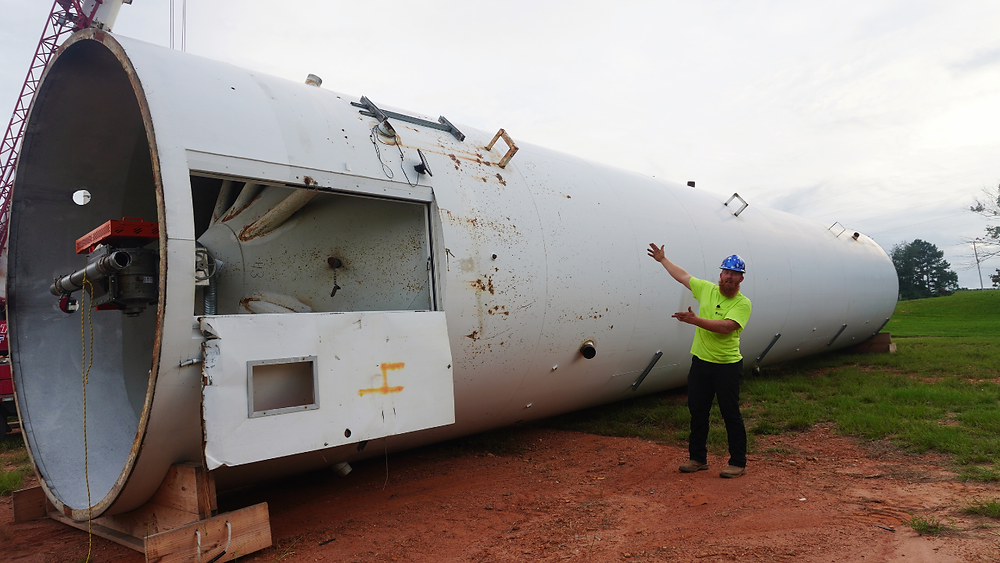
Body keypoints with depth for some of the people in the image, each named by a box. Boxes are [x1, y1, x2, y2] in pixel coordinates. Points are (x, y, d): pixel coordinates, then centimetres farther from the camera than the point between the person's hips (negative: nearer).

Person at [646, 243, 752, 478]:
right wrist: (663, 259, 26)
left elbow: (726, 327, -25)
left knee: (731, 415, 2)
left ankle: (738, 463, 16)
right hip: (701, 362, 5)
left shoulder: (743, 304, -10)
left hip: (727, 366, -5)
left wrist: (695, 320, -32)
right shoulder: (707, 289, 5)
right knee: (697, 412, 12)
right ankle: (698, 458, 25)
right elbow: (683, 276, 19)